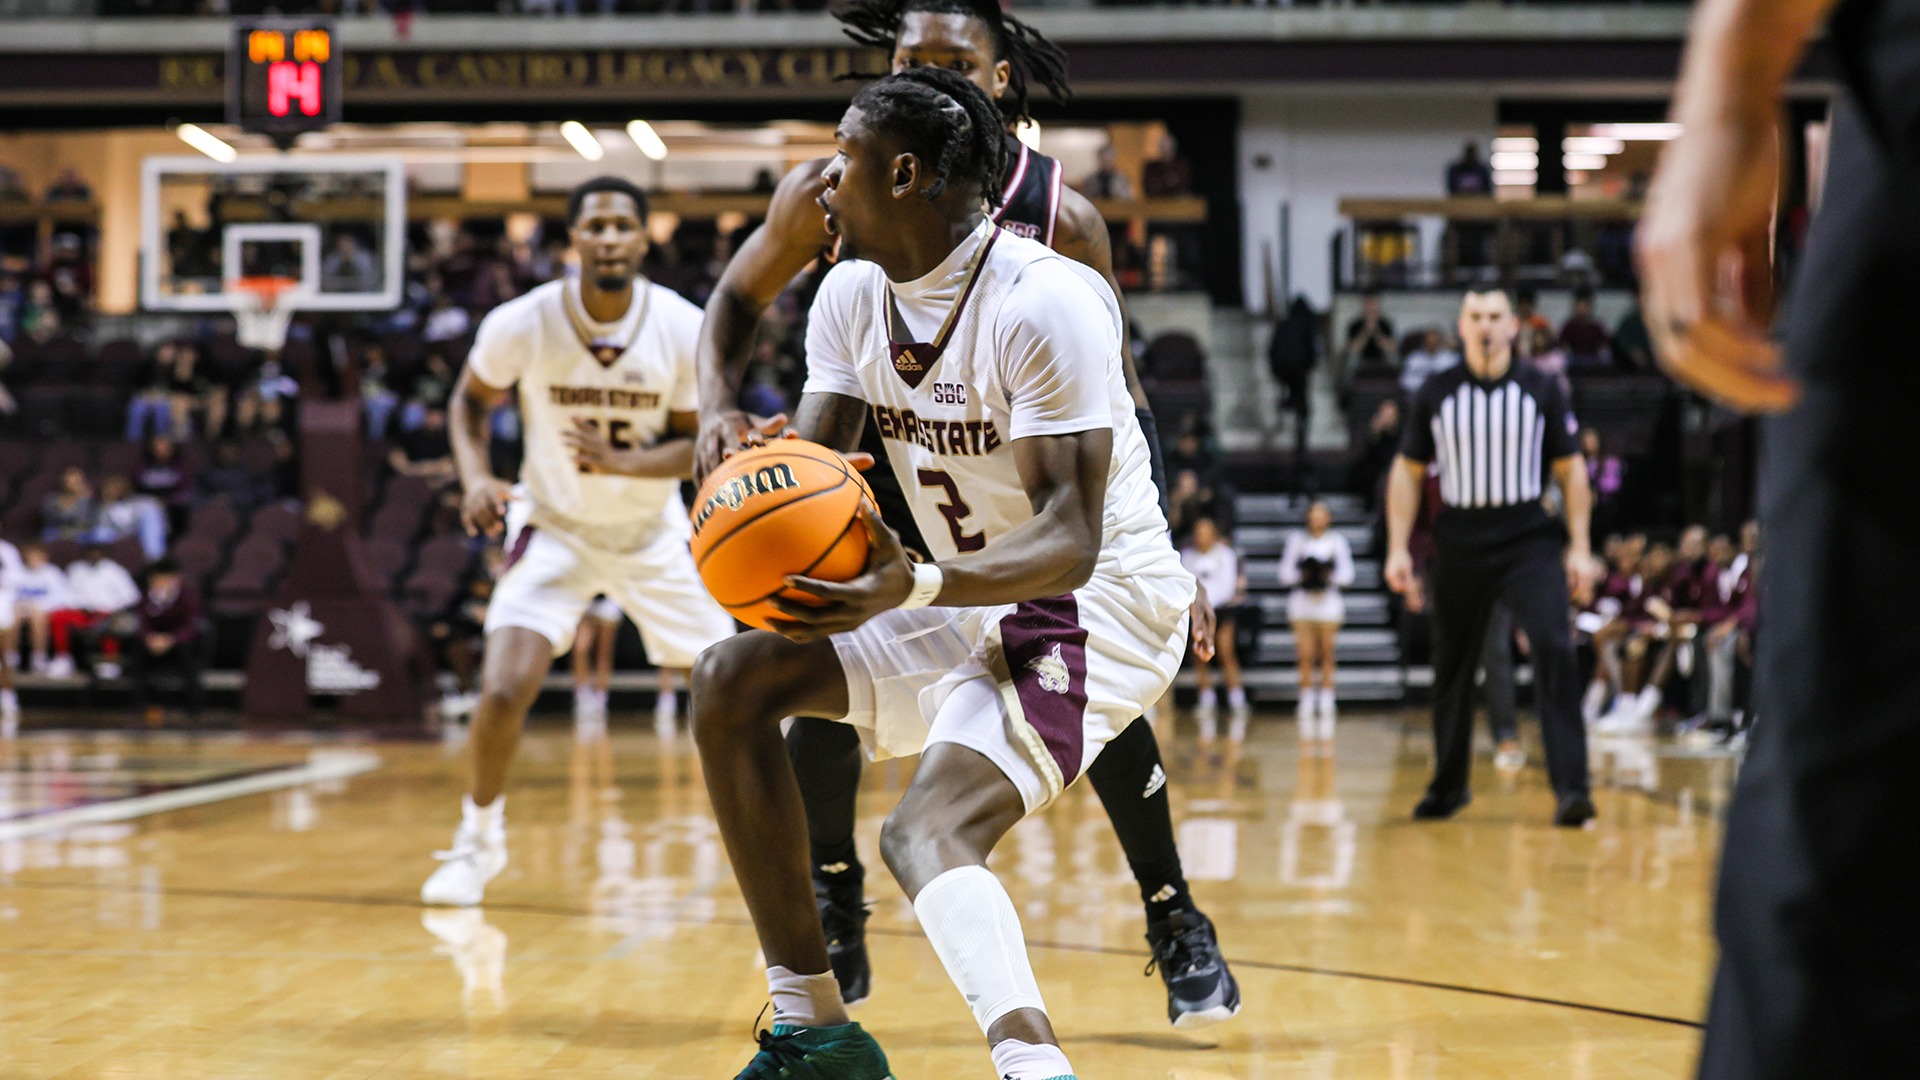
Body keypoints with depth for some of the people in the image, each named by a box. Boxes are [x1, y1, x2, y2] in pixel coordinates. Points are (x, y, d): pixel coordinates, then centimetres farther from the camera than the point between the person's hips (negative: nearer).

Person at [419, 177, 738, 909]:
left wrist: (623, 462, -29)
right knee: (503, 691, -18)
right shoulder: (521, 324, -20)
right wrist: (476, 476, -18)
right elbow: (472, 398, 0)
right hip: (555, 527, -1)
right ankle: (479, 839, 8)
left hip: (654, 532, 2)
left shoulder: (684, 329, -19)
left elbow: (697, 444, -10)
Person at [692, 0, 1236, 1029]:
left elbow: (1116, 395, -11)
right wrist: (718, 406, -23)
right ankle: (833, 908, 12)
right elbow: (736, 300, -1)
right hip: (888, 452, 1)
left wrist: (1163, 560, -14)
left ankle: (1175, 920, 7)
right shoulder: (831, 192, -19)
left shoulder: (1061, 218, -22)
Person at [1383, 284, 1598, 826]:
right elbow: (1408, 472, 9)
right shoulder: (1435, 393, 4)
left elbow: (1570, 469, 6)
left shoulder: (1540, 390, 2)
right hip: (1459, 544, 2)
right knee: (1452, 667, 10)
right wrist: (1398, 548, 1)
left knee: (1554, 649, -19)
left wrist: (1579, 548, -1)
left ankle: (1571, 787, -20)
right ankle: (1448, 785, 28)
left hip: (1529, 540, -2)